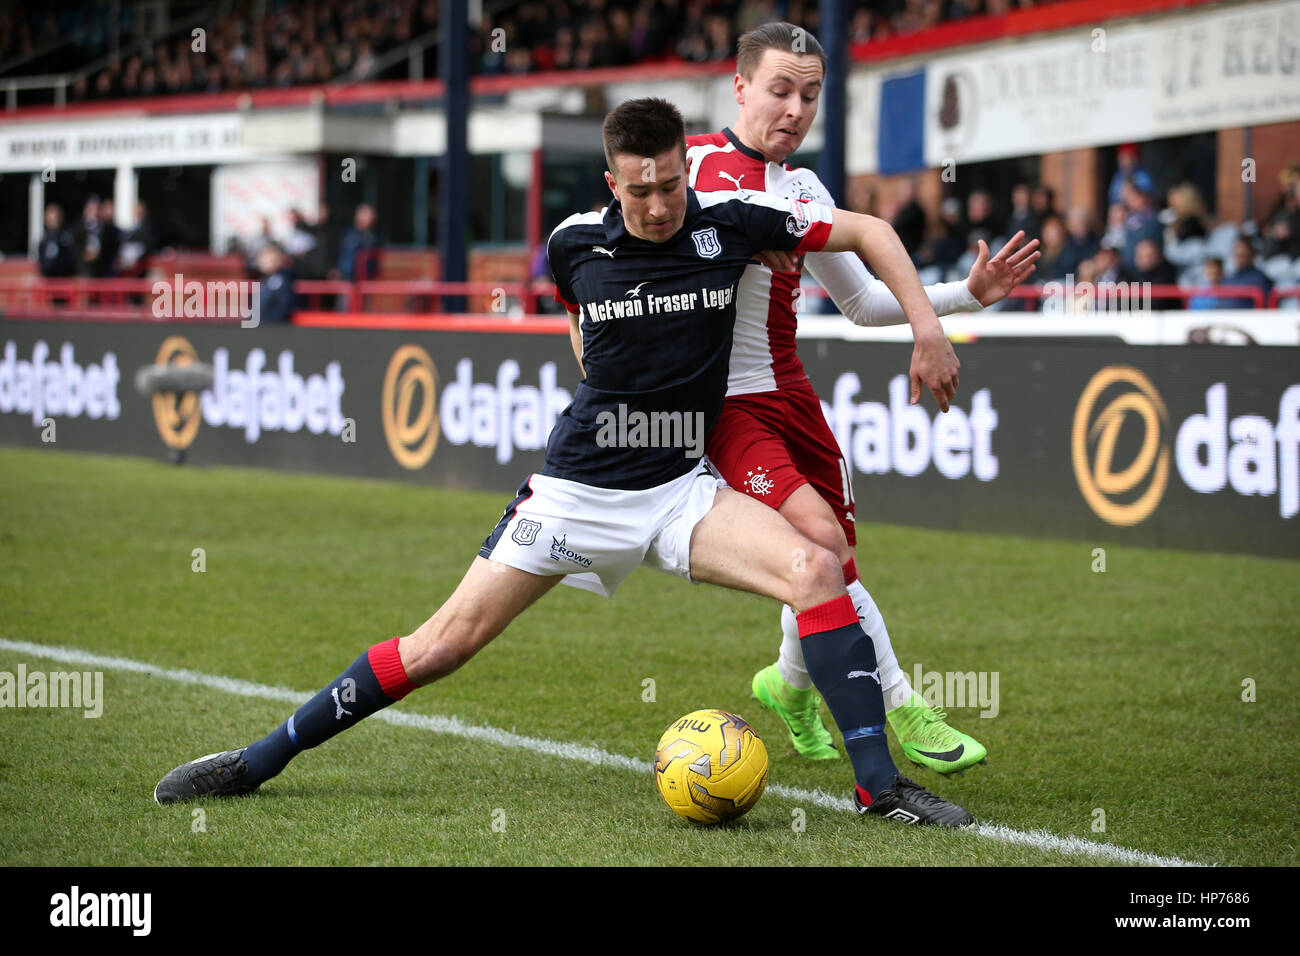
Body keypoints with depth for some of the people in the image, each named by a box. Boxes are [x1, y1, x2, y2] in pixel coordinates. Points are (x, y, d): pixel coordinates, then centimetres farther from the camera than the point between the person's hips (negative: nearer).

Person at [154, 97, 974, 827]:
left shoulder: (730, 222, -9)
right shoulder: (576, 243, -6)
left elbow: (869, 230, 0)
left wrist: (929, 332, -6)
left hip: (681, 488, 1)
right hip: (577, 488, 0)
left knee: (817, 571, -24)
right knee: (443, 645, -3)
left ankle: (879, 785, -17)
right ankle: (254, 763, 10)